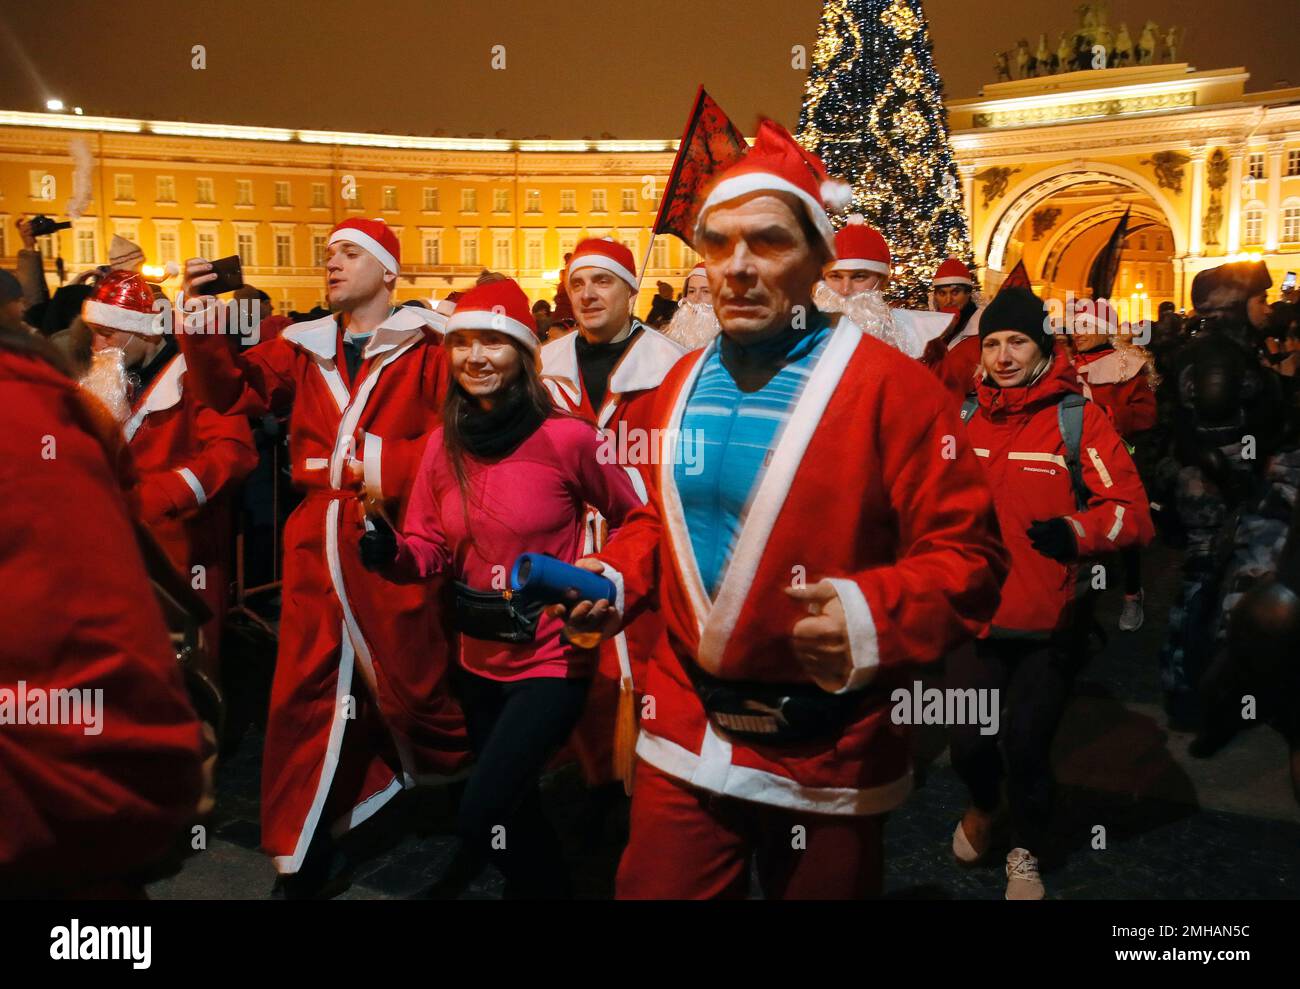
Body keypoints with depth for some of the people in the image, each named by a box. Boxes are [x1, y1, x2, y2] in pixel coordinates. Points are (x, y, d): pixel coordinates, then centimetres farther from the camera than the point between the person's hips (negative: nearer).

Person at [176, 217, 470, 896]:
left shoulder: (424, 348, -1)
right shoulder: (306, 347, 14)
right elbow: (233, 390, 7)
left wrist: (392, 465, -19)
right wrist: (204, 320, -6)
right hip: (317, 540, 5)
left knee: (411, 677, 4)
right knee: (304, 686, 7)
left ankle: (463, 787, 34)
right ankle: (302, 850, 22)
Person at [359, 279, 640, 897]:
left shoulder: (567, 437, -16)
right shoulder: (445, 442, 0)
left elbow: (634, 519, -4)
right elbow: (430, 546, 4)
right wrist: (391, 552, -16)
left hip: (551, 658, -6)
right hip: (479, 658, 6)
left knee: (480, 819, -14)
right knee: (514, 808, 22)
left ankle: (540, 885, 16)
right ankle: (552, 885, 49)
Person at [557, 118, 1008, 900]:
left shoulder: (891, 385, -14)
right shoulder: (683, 383, 6)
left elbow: (967, 554, -16)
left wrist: (875, 617, -33)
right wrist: (614, 578, 1)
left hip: (828, 758, -4)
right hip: (684, 740, 5)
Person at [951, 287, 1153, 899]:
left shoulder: (1078, 418, -5)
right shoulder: (964, 417, 5)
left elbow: (1133, 513, -13)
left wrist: (1076, 531, -31)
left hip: (1052, 623, -2)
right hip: (976, 614, 3)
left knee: (1025, 745, -1)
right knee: (968, 742, 0)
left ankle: (1028, 855, 30)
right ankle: (983, 806, 37)